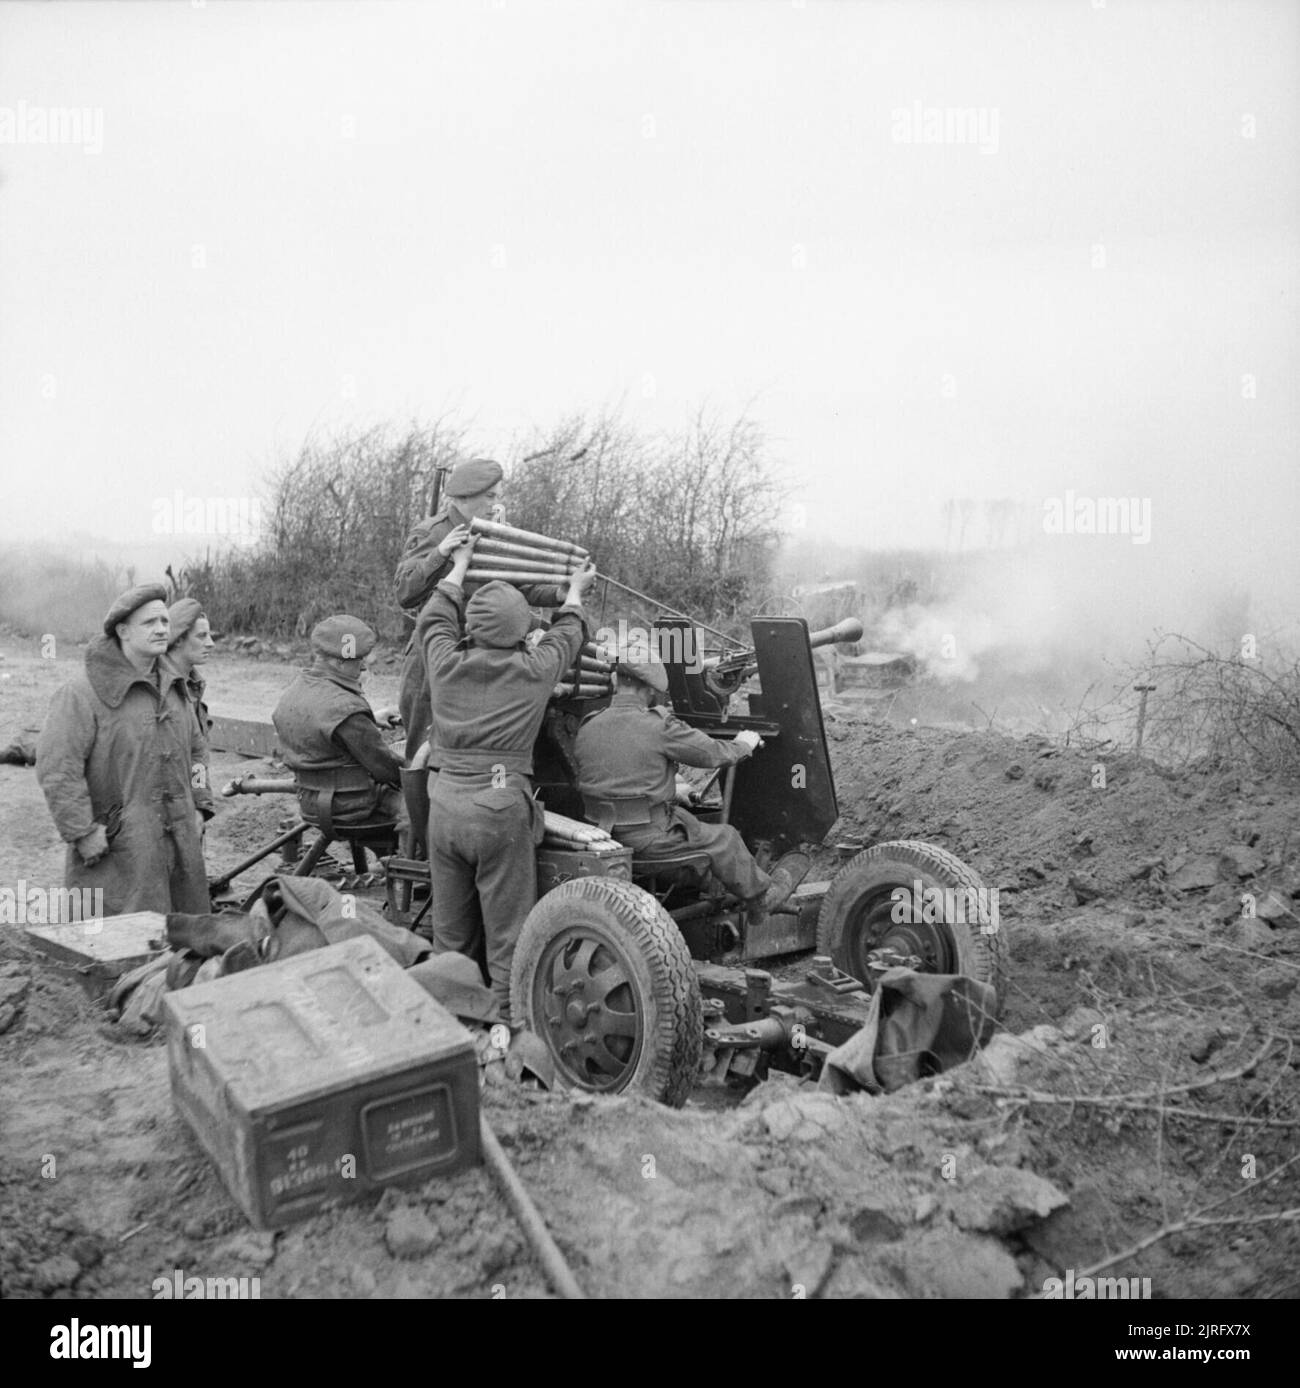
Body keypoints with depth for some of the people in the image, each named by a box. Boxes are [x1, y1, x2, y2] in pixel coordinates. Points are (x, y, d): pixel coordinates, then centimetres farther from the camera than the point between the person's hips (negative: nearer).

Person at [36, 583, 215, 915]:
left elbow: (195, 749, 25)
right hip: (116, 848, -7)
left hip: (180, 843, 7)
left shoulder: (173, 687, 14)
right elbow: (56, 768, -15)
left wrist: (199, 806, 15)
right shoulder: (83, 692, -10)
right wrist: (83, 833, -17)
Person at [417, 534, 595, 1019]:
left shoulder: (447, 663, 3)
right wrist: (575, 592, 40)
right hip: (502, 807, -3)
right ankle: (509, 1016, 10)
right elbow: (566, 634, 20)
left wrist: (460, 564, 39)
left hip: (444, 804, 4)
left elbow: (433, 619, 26)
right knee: (507, 930, 4)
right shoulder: (534, 669, -1)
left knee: (450, 928, 14)